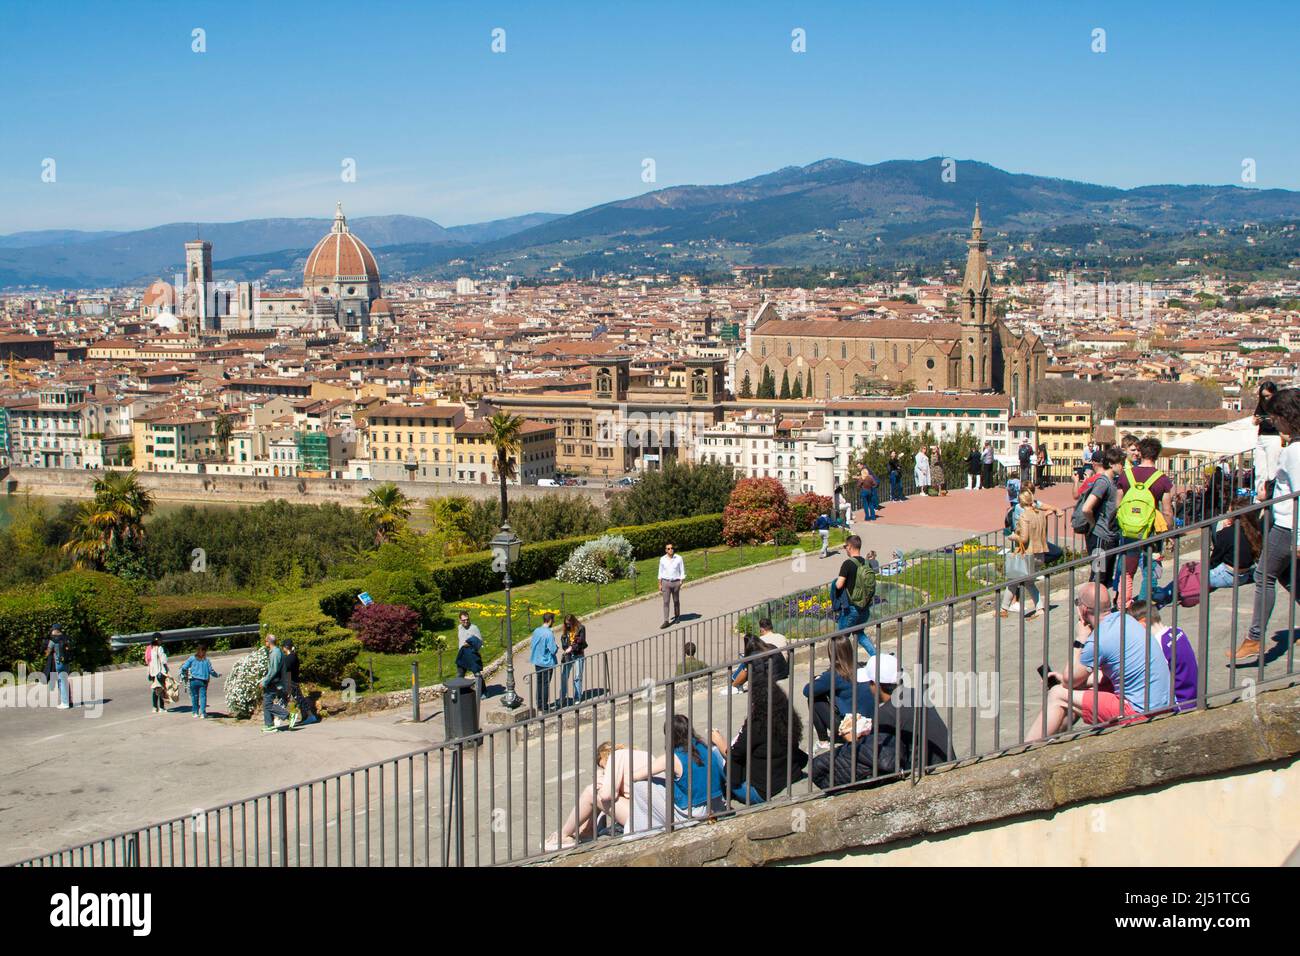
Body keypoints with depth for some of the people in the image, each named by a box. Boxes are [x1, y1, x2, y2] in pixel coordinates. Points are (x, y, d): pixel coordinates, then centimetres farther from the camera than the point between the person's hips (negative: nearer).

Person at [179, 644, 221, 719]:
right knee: (203, 696, 2)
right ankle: (202, 713, -5)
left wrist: (183, 675, 11)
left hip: (194, 680, 0)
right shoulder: (206, 660, 0)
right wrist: (217, 675, 18)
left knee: (194, 696, 11)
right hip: (203, 681, 0)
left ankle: (195, 713, 15)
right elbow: (211, 670, 1)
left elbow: (184, 667, -4)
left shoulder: (192, 658, 0)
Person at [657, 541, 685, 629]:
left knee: (676, 601, 13)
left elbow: (682, 572, -3)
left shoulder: (679, 558, -7)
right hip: (666, 582, 1)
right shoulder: (662, 559, -2)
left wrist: (681, 583, -10)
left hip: (676, 582, -1)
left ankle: (677, 616, 35)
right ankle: (666, 621, -8)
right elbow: (660, 573, 5)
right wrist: (660, 585, 3)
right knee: (666, 602, -6)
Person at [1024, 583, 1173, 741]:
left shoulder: (1098, 641, -21)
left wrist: (1081, 639, 1)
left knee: (1058, 695, -4)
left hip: (1138, 713, -10)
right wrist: (1066, 678, 22)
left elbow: (1069, 681, -4)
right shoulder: (1124, 618, 7)